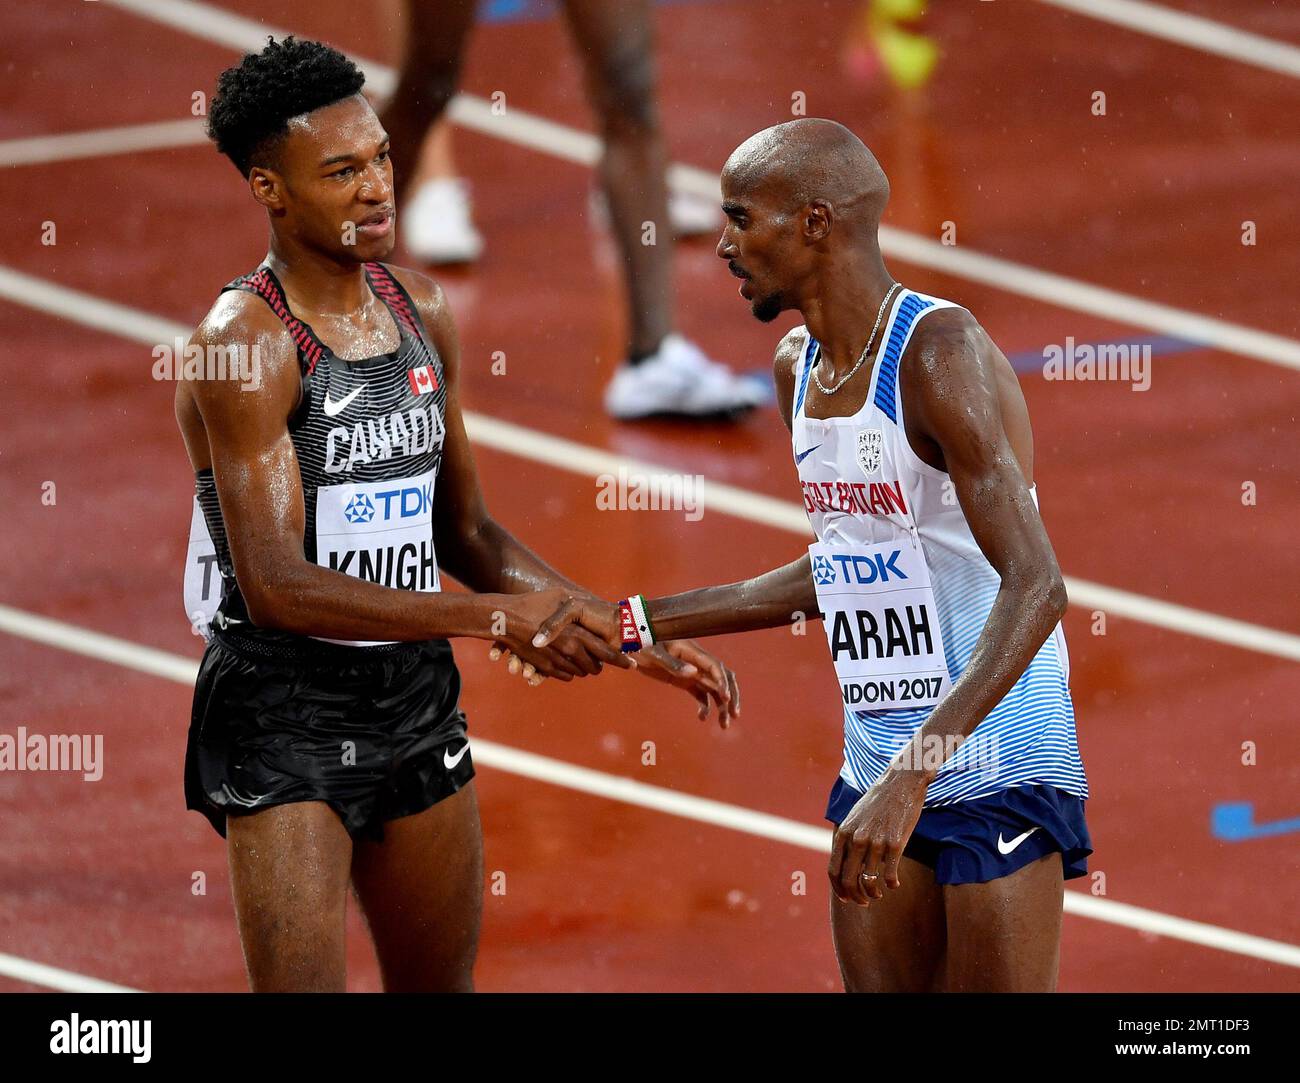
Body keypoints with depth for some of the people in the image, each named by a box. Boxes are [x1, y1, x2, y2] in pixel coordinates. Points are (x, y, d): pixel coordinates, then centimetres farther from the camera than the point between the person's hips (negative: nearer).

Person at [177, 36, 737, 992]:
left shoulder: (420, 312, 8)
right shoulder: (247, 340, -17)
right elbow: (275, 585, -24)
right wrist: (495, 618, -29)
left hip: (417, 699, 7)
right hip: (283, 710, -7)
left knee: (443, 984, 14)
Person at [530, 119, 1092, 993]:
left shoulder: (938, 353, -17)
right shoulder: (799, 364, 11)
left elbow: (1036, 586, -26)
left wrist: (913, 774, -34)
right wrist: (635, 623, 22)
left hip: (997, 765, -8)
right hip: (879, 761, 8)